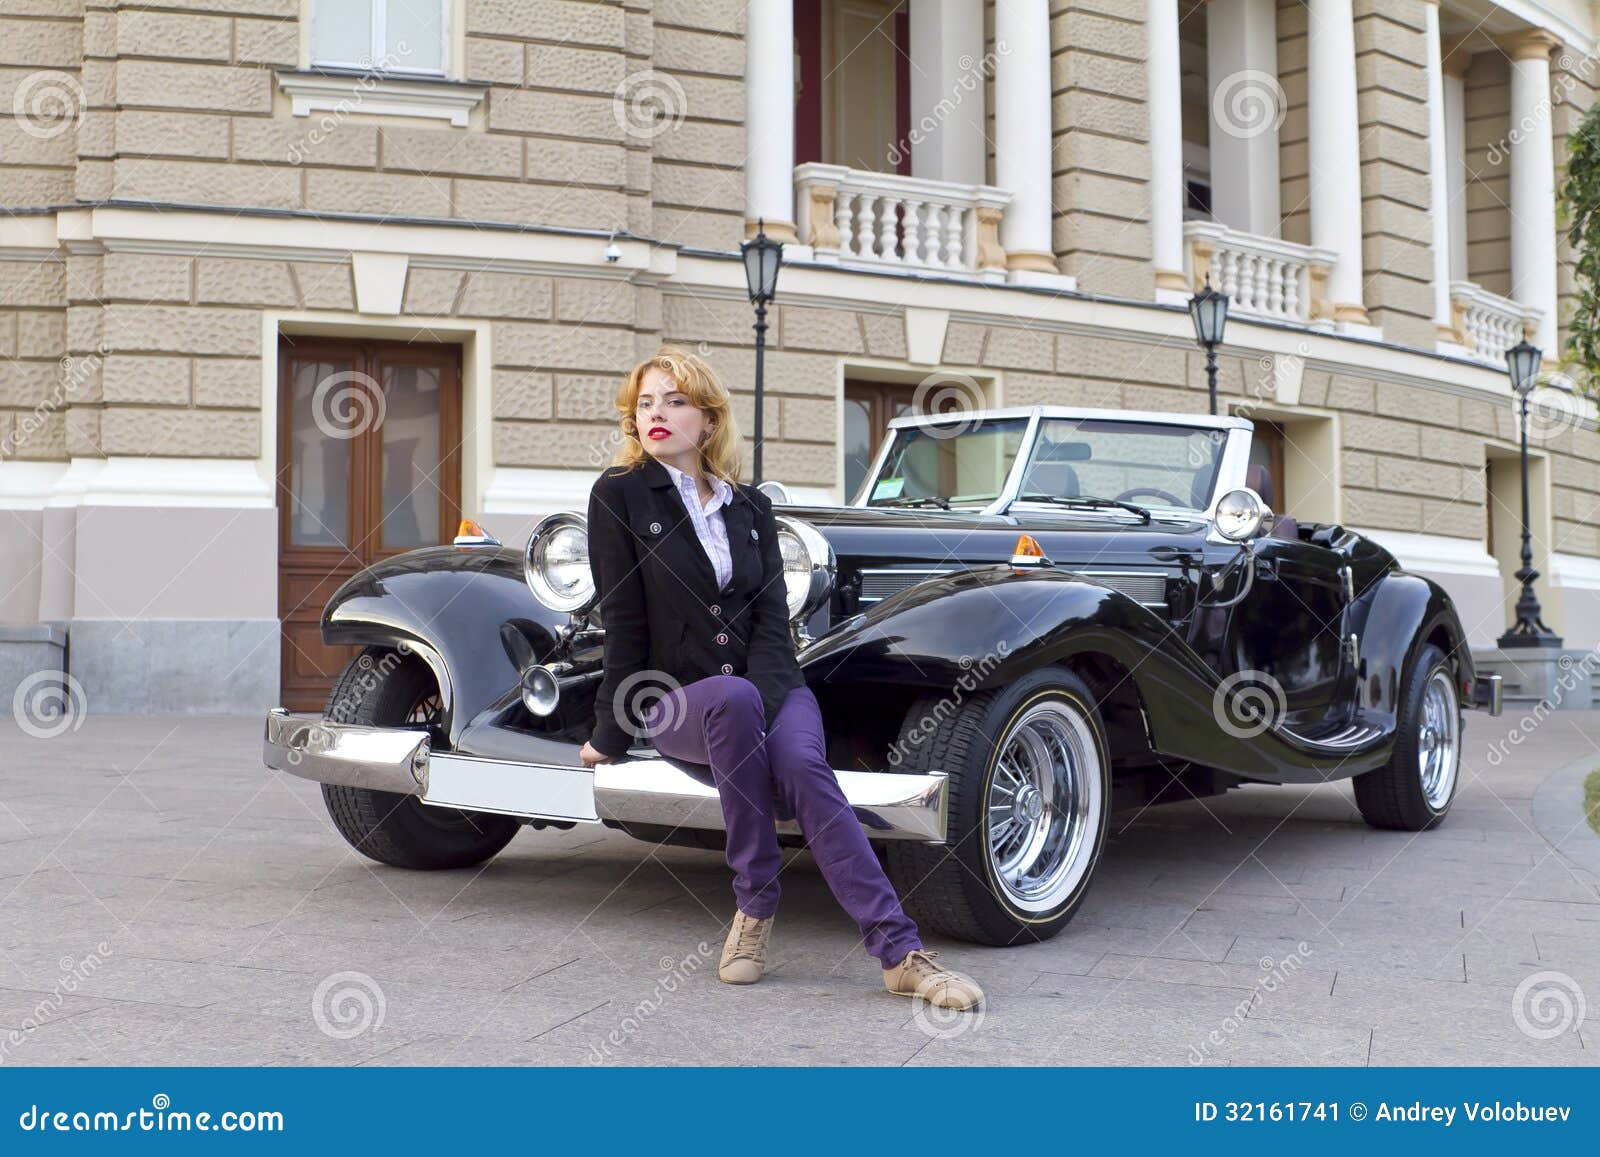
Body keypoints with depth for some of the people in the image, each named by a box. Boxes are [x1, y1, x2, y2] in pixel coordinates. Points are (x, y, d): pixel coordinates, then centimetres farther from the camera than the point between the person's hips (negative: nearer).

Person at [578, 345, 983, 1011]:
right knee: (734, 699, -37)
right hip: (675, 701, -2)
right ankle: (756, 905, -24)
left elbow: (771, 615, 3)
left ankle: (901, 955, -35)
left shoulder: (751, 507, 14)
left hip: (767, 682, 2)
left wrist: (764, 696, -14)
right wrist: (610, 736, -3)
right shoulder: (619, 495, 3)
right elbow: (624, 623, -2)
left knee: (802, 764, -30)